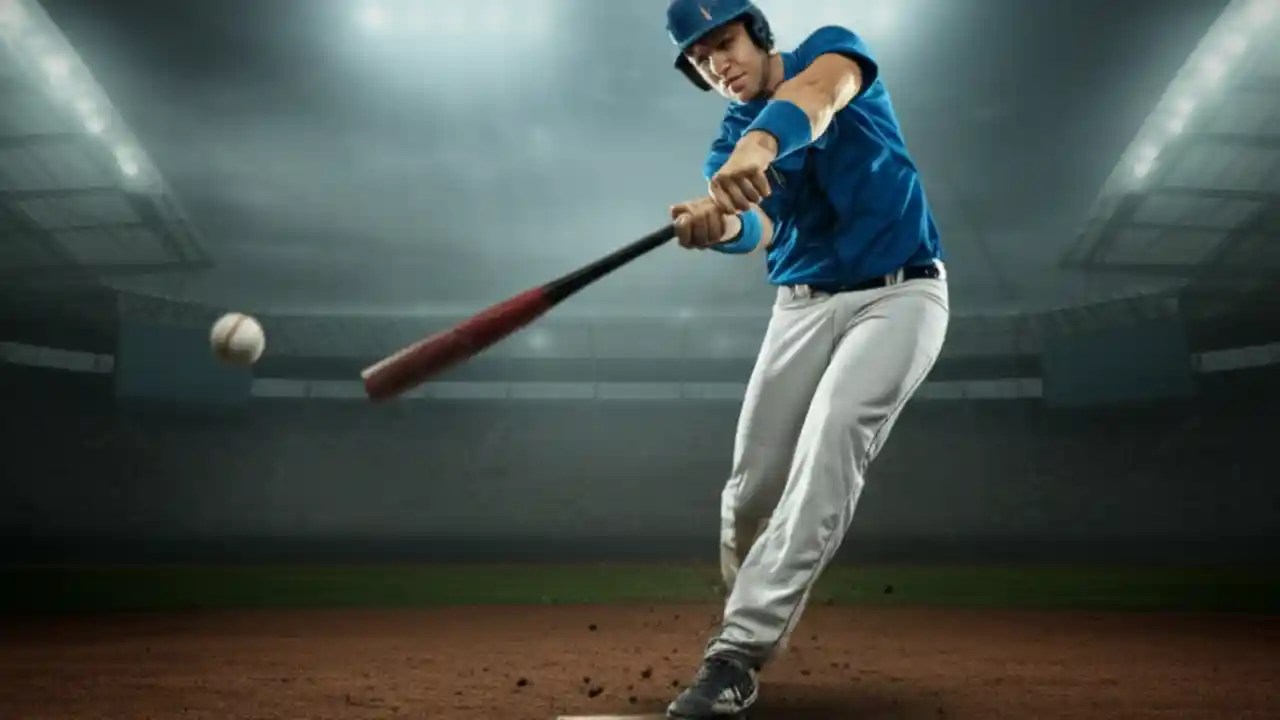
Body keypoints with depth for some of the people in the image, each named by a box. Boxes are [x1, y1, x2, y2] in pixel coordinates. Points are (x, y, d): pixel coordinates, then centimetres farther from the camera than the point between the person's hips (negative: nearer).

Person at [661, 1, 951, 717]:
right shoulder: (731, 143, 5)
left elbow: (818, 92, -31)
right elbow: (758, 229, -17)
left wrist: (763, 139, -54)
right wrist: (717, 225, -42)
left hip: (900, 294, -5)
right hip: (803, 305, 5)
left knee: (827, 452, -22)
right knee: (752, 486, 1)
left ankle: (739, 652, -24)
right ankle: (752, 629, 25)